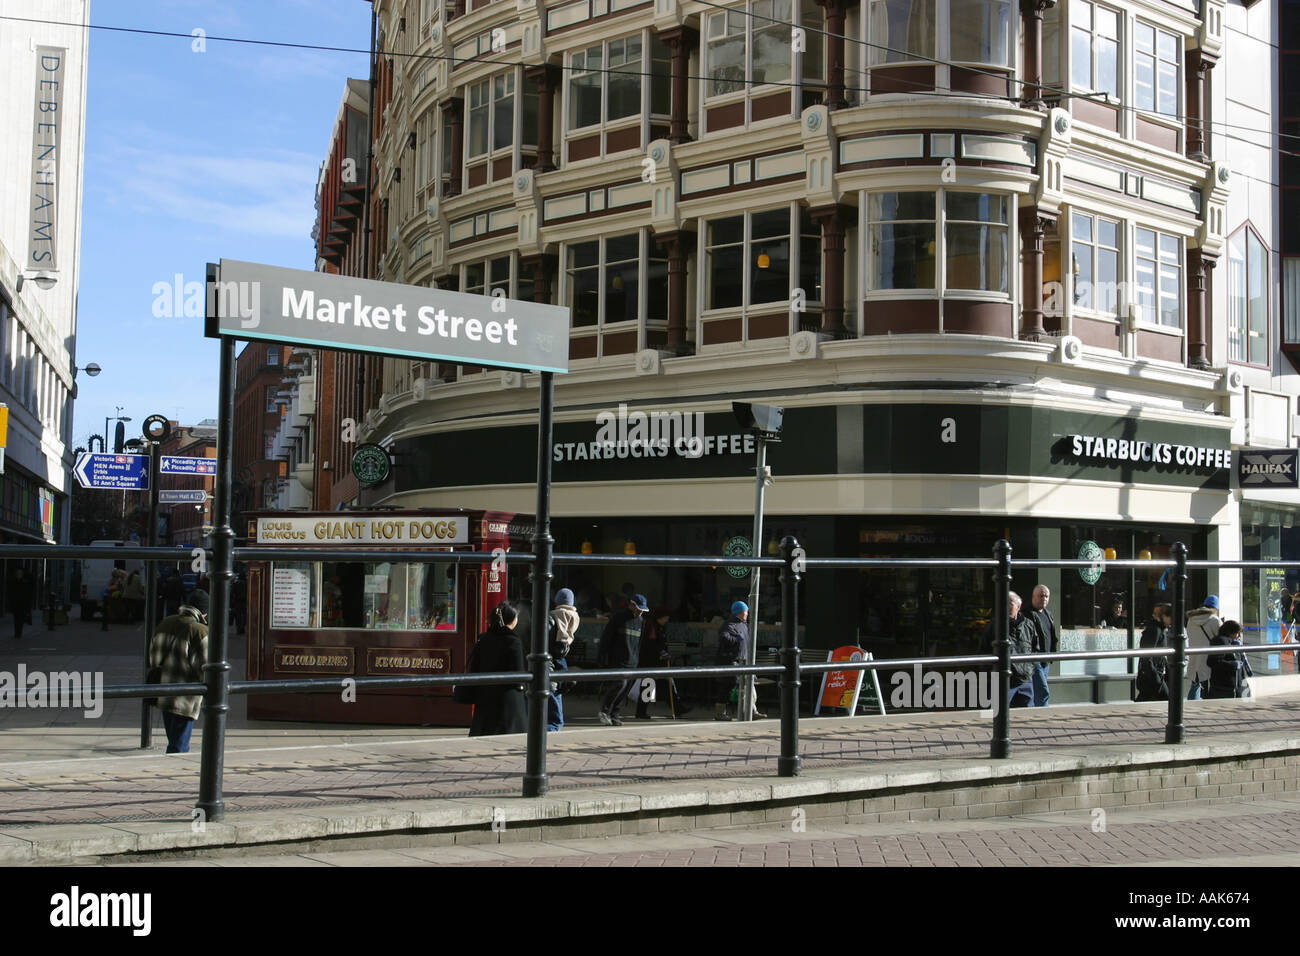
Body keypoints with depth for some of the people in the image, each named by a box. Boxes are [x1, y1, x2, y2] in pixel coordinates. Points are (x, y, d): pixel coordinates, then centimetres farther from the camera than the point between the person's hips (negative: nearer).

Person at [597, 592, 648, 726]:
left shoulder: (639, 621, 16)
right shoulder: (618, 618, -5)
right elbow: (606, 639, -6)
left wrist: (637, 659, 19)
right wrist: (603, 660, -10)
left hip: (631, 663, 7)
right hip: (617, 661, -7)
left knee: (625, 690, 3)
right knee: (621, 683, -20)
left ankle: (613, 715, 11)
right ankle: (604, 711, -7)